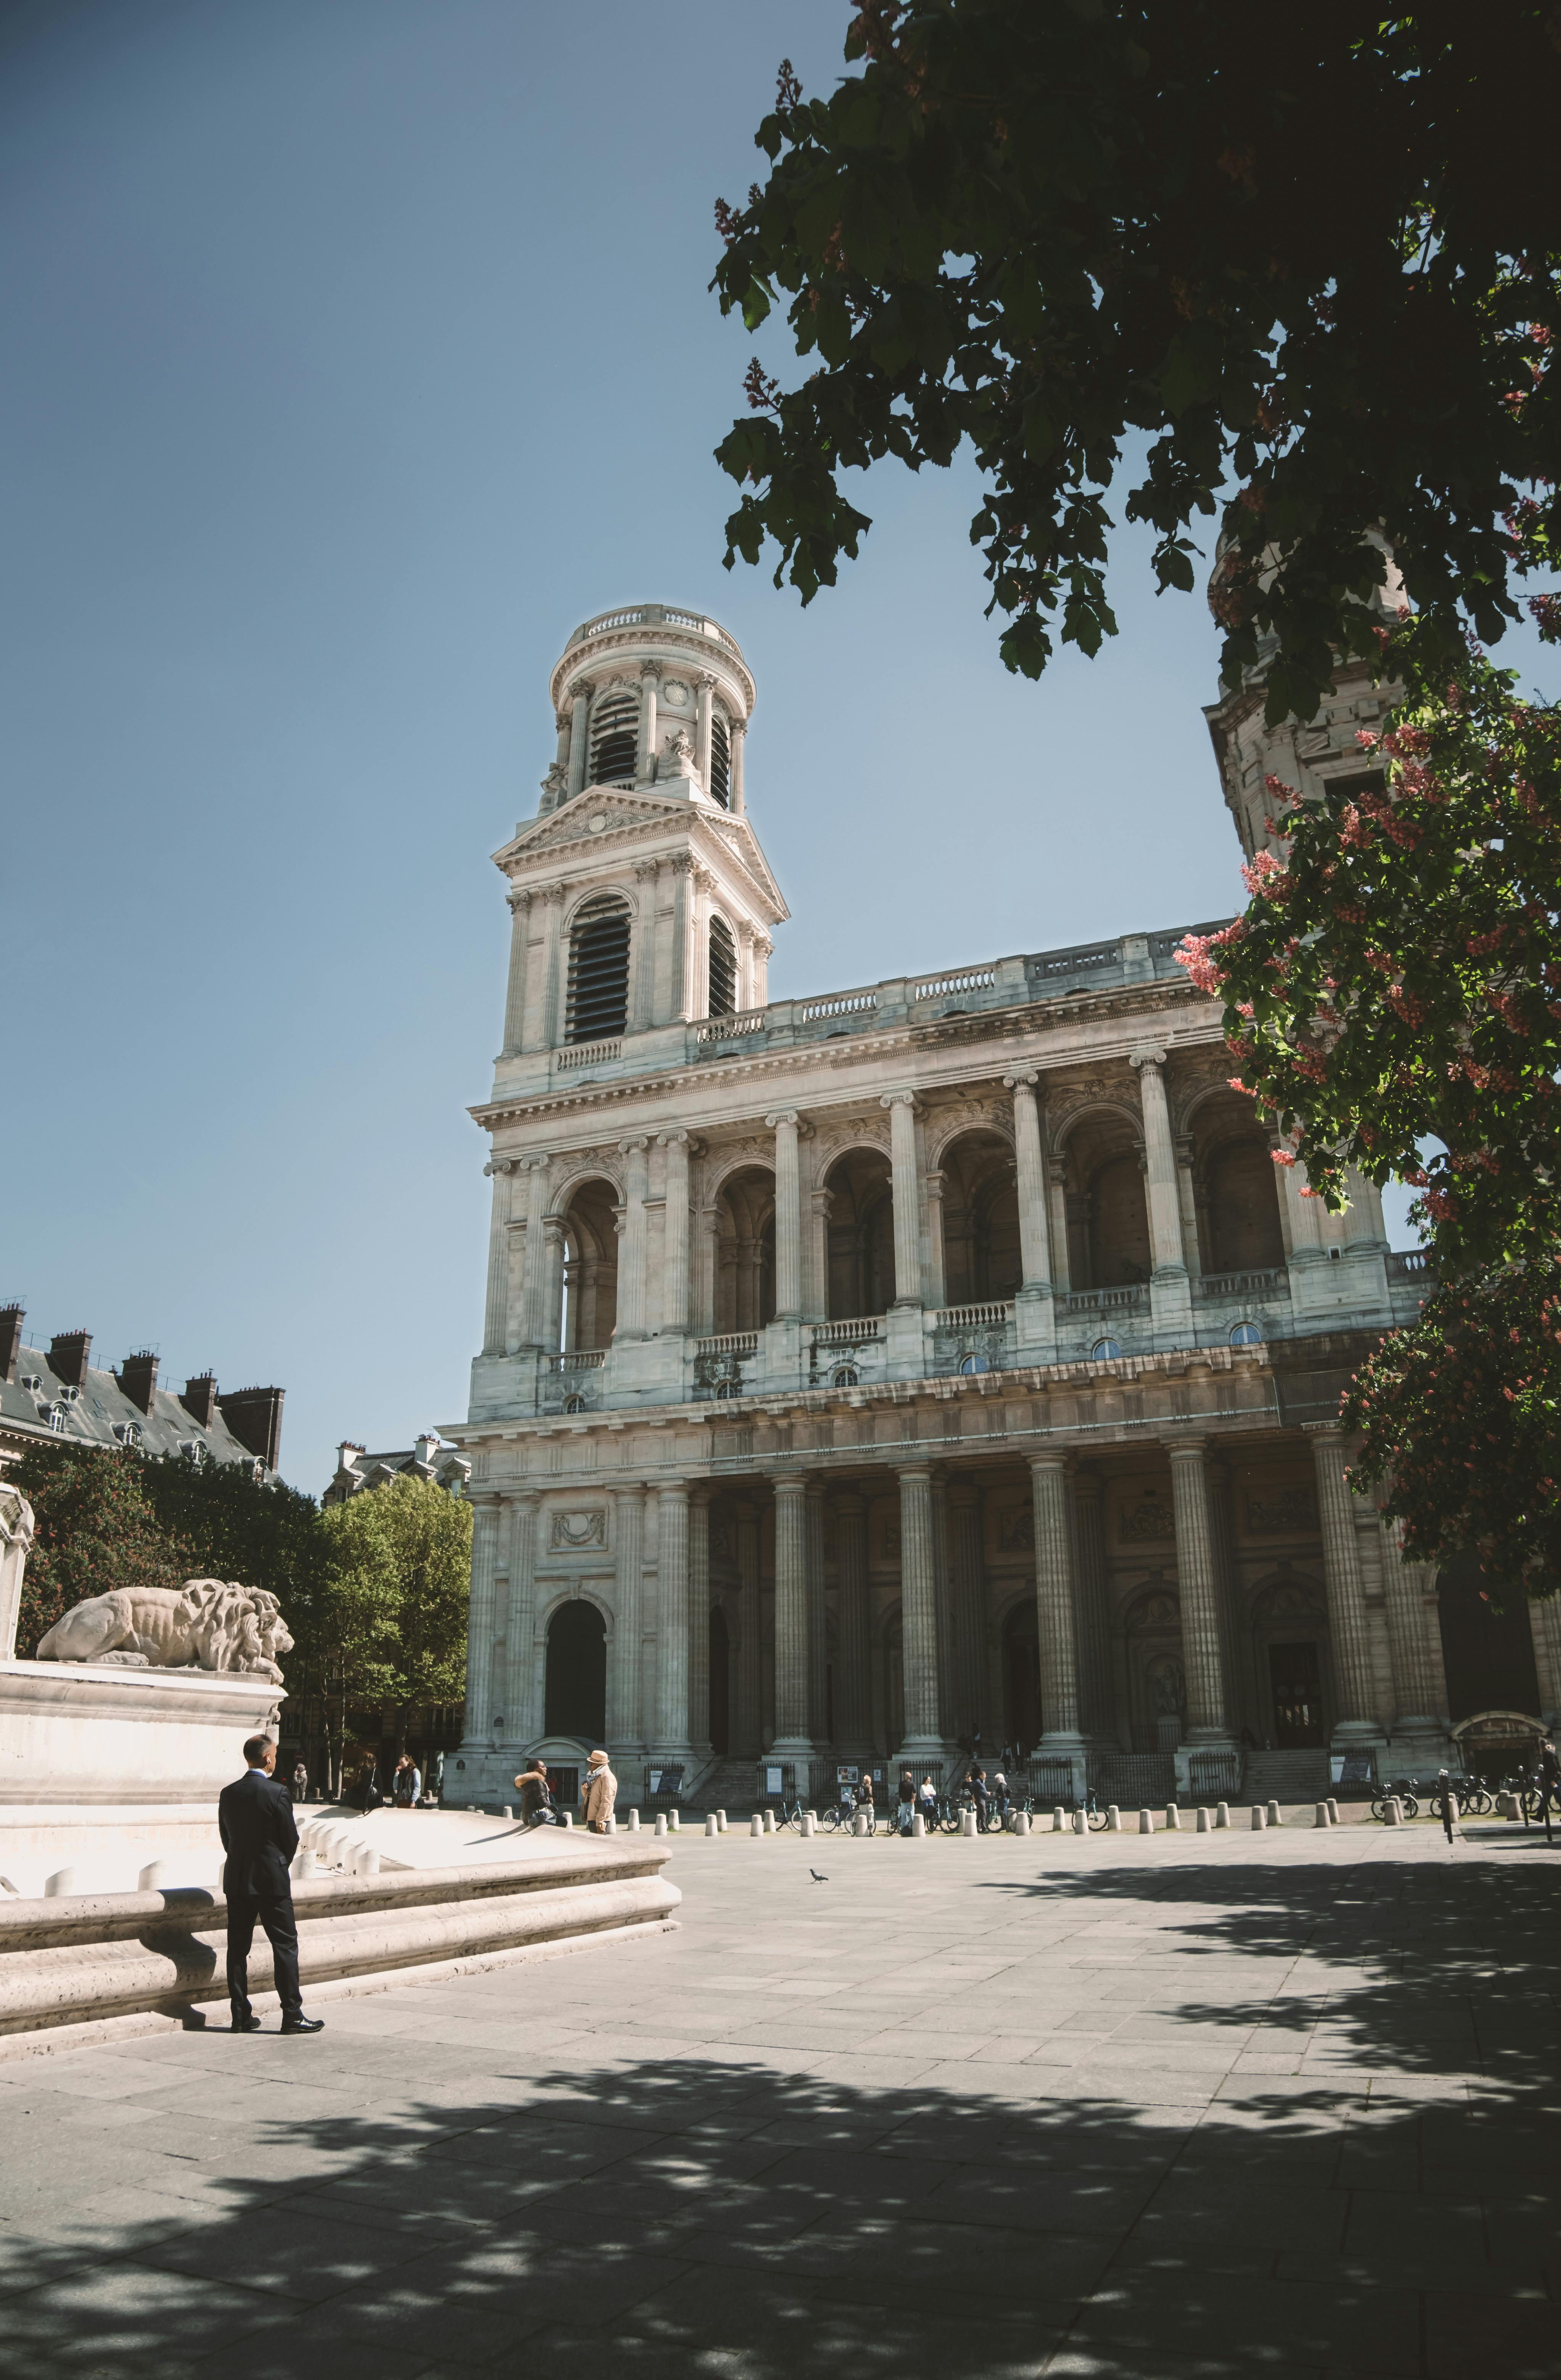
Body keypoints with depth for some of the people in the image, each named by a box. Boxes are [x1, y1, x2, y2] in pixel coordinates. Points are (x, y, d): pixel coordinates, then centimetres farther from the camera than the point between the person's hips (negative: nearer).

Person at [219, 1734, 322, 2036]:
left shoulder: (228, 1794, 3)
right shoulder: (277, 1792, -14)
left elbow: (226, 1837, 9)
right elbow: (291, 1838, -8)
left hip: (236, 1879, 6)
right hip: (270, 1880, -6)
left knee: (238, 1948, 10)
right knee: (285, 1945, 1)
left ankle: (241, 2016, 14)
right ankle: (292, 2015, 2)